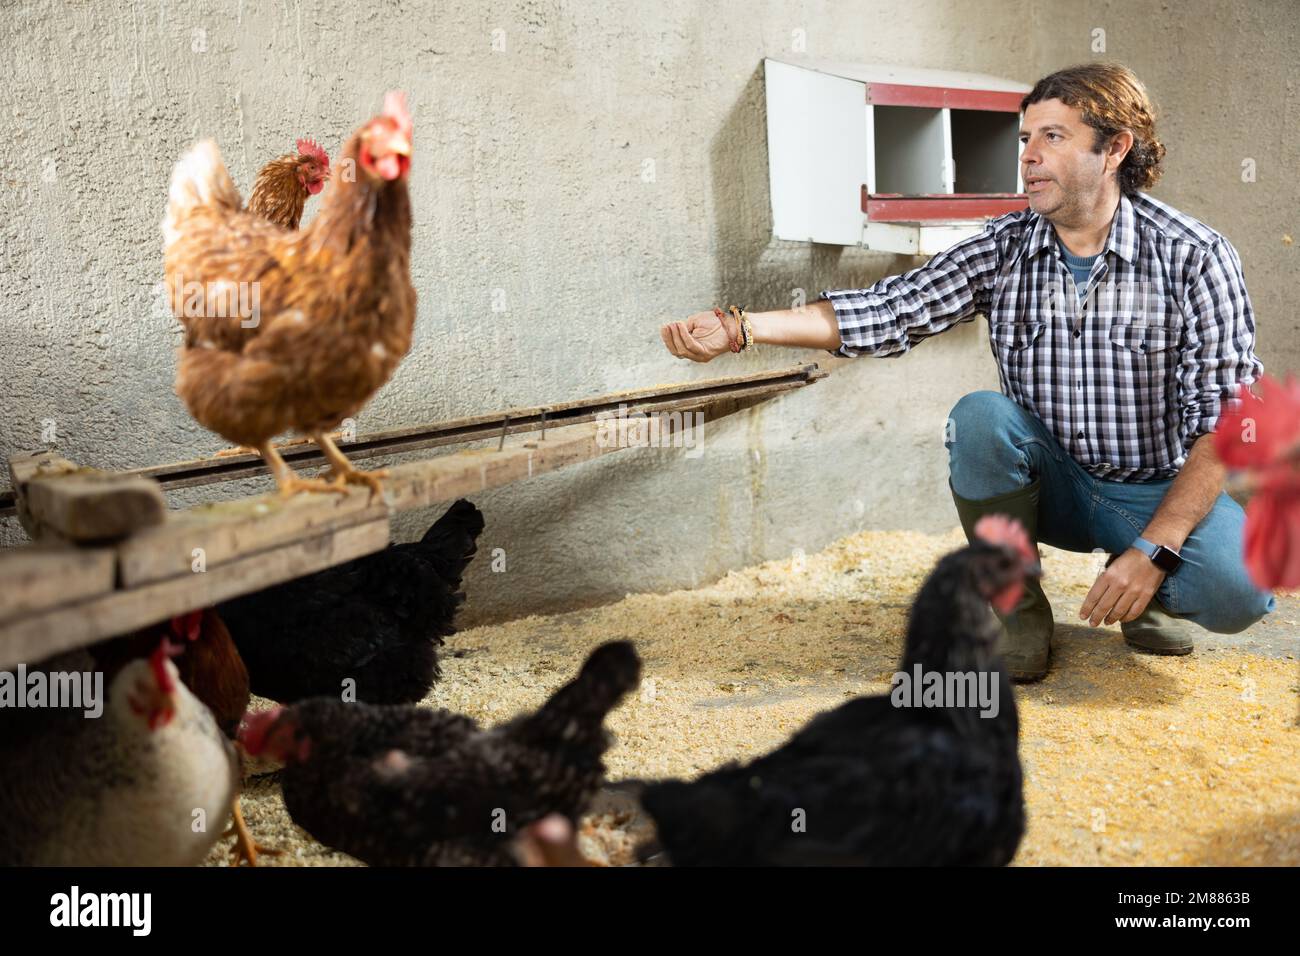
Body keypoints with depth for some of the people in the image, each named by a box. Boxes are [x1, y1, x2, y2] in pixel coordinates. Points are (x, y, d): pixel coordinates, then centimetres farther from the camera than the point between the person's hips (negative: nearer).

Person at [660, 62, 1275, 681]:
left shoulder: (1192, 256, -12)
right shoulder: (1004, 248, -4)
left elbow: (1229, 418, -15)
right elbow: (889, 311, -9)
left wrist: (1153, 551, -24)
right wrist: (739, 329, -21)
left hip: (1161, 492, -2)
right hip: (1055, 484, 2)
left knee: (1239, 592, -30)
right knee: (980, 417, -28)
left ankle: (1150, 588, 8)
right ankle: (1016, 606, -7)